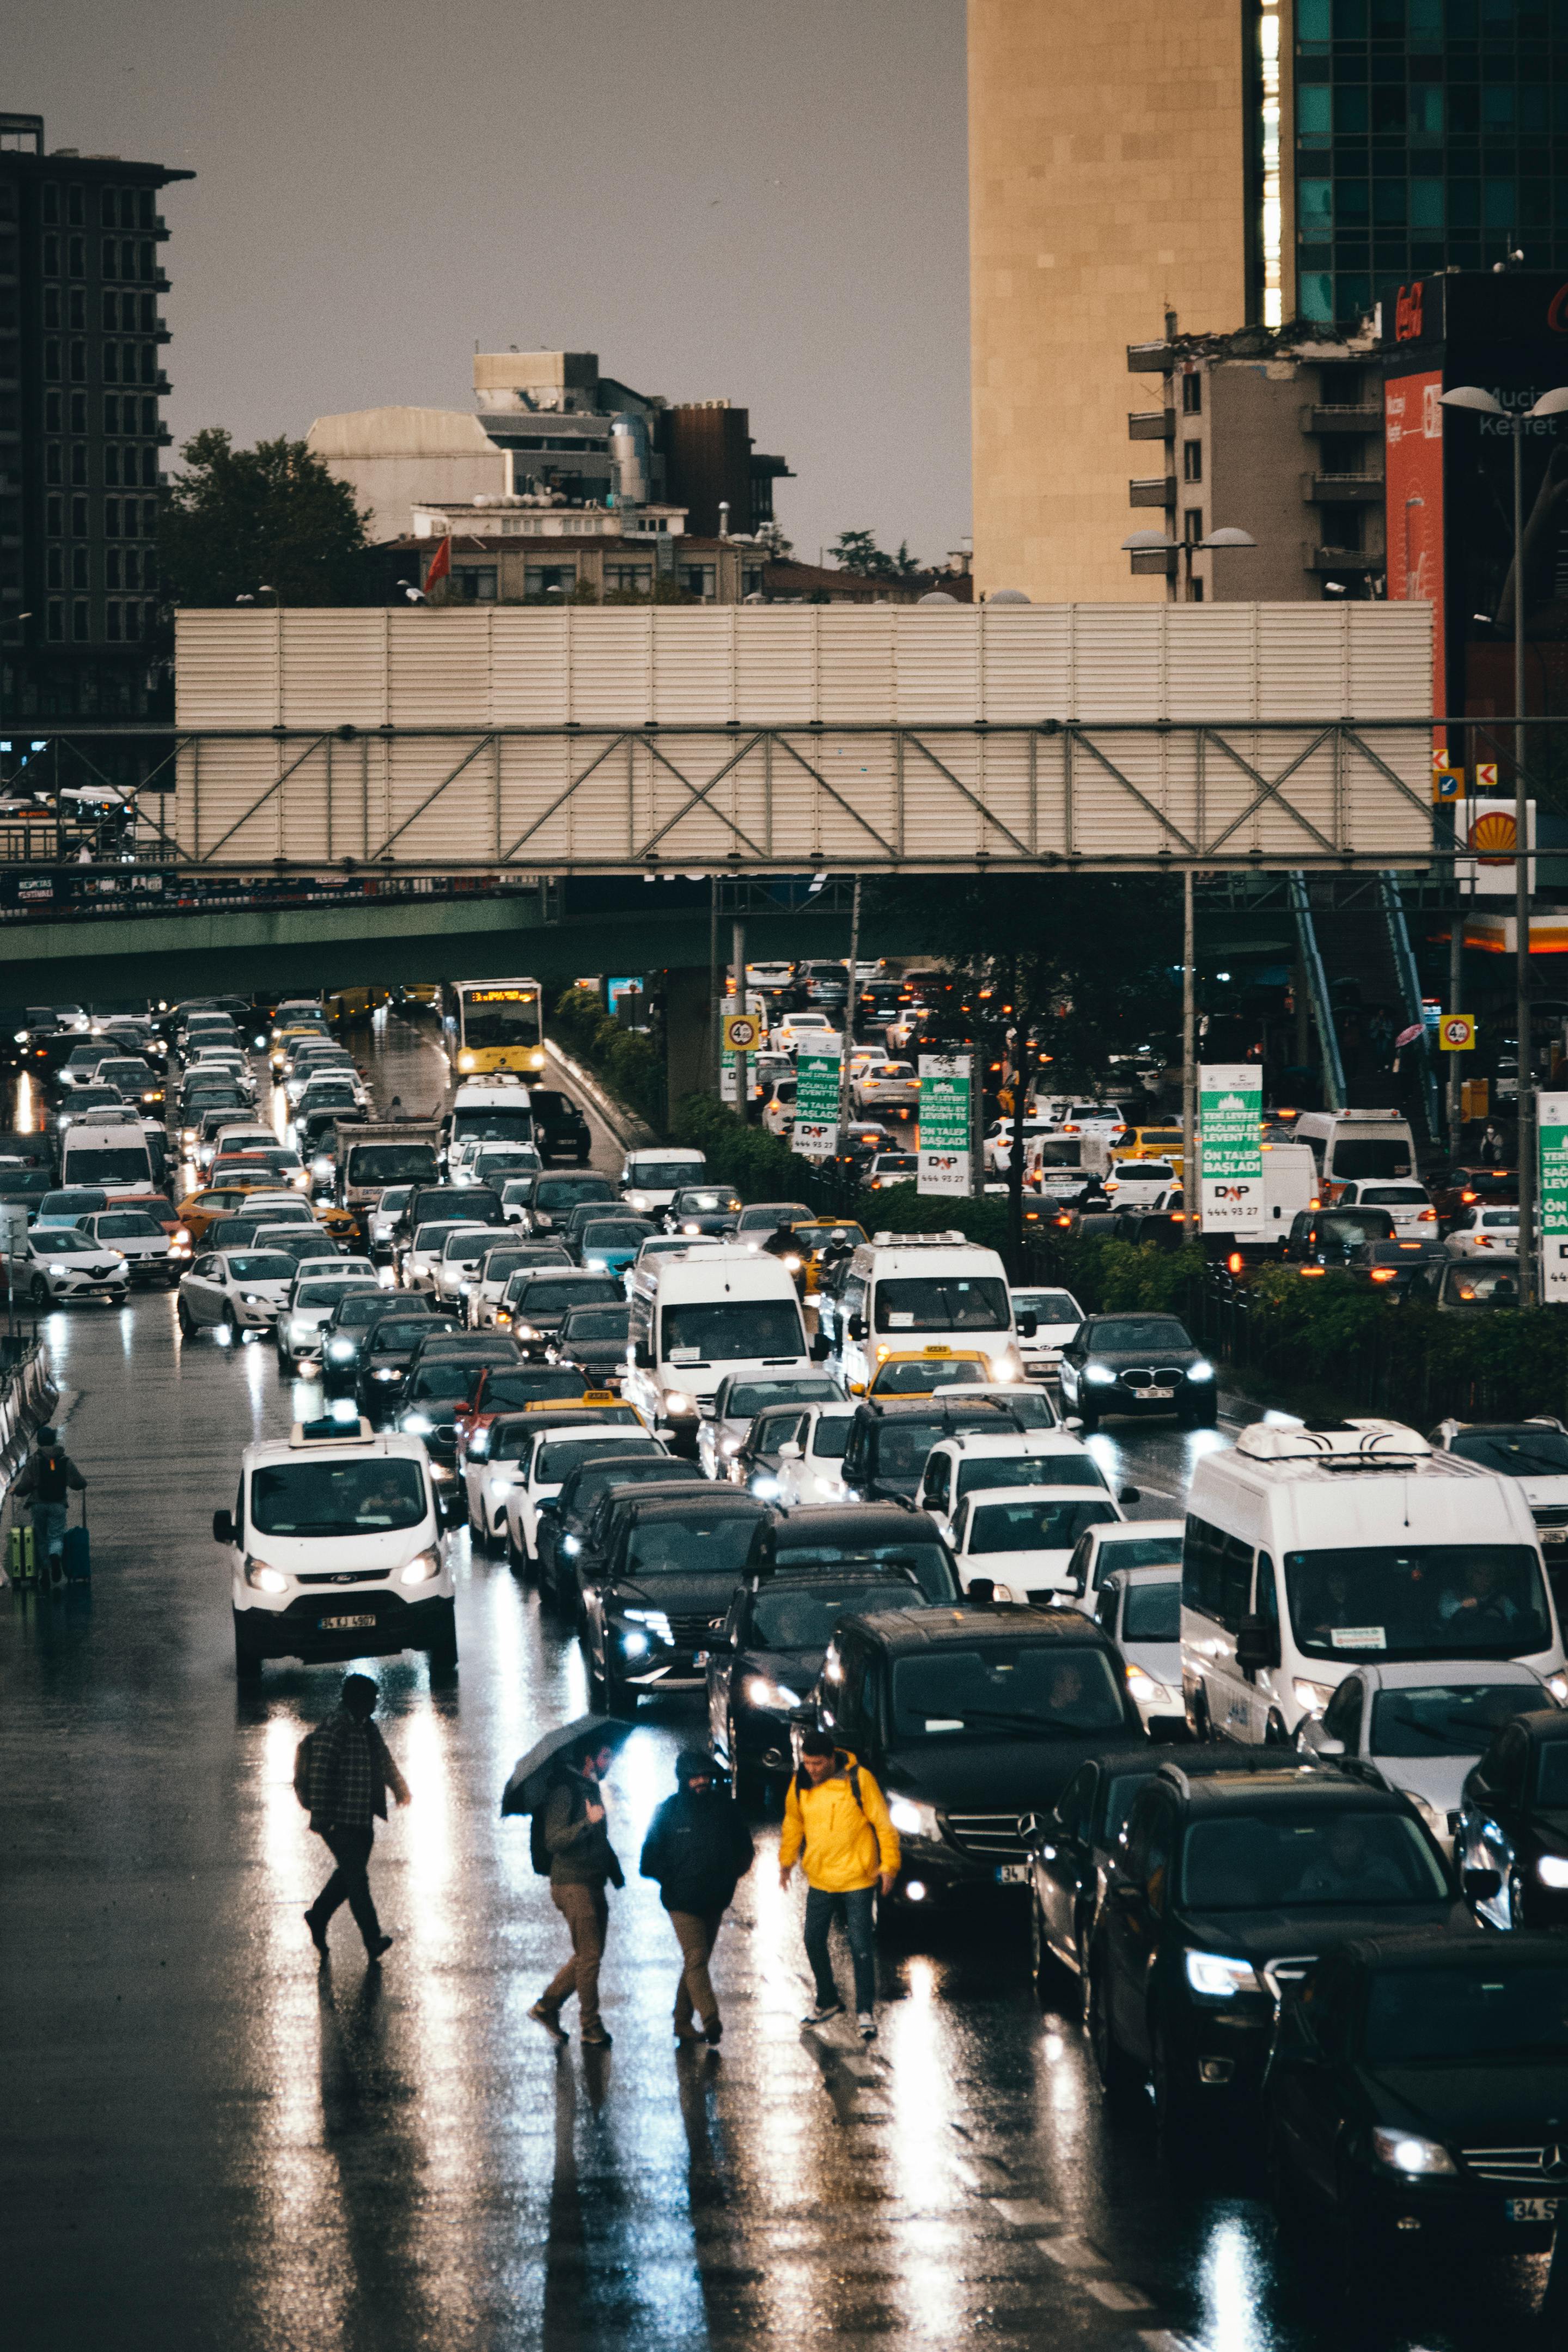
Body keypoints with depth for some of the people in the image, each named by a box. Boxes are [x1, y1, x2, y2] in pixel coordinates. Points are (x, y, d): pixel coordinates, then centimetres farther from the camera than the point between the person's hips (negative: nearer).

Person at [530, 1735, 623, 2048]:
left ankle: (548, 2005, 23)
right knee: (589, 1955, -7)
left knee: (589, 1954, 11)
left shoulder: (593, 1790, 17)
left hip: (593, 1884, 9)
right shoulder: (565, 1791, -13)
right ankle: (591, 2028, -1)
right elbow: (553, 1841, -20)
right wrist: (588, 1822, -30)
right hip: (572, 1884, -9)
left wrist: (617, 1874, 21)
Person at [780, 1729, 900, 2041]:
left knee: (860, 1947, -4)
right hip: (820, 1880, 5)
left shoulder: (859, 1780, -13)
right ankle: (828, 2002, 30)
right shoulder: (801, 1784, 0)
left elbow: (883, 1824, -8)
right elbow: (793, 1822, 16)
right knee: (814, 1942, 11)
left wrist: (889, 1865, -11)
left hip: (856, 1879, -5)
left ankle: (865, 2012, 5)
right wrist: (786, 1861, 13)